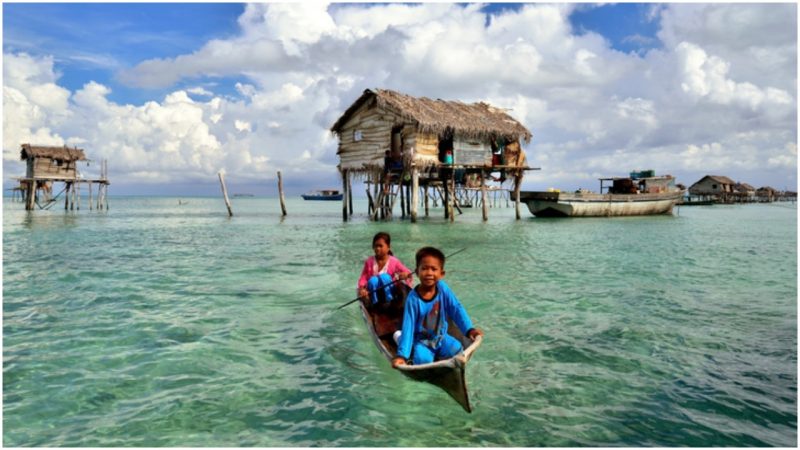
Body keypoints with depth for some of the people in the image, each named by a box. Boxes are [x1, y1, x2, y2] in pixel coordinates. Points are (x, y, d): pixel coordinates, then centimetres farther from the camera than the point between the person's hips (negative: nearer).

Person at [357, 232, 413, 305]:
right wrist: (361, 289, -25)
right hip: (374, 293, 1)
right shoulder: (369, 262, -2)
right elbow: (363, 278, -5)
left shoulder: (394, 261, -7)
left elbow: (408, 274, -9)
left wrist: (406, 274, -33)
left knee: (384, 277, -29)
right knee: (373, 280, -30)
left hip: (389, 293, -1)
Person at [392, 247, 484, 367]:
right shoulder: (413, 299, -22)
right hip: (421, 341, -3)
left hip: (441, 337, 3)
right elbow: (408, 327, -23)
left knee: (457, 349, -21)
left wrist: (469, 329, -28)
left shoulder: (443, 288, -13)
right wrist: (402, 355, -30)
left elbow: (457, 309, -13)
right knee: (423, 359, -27)